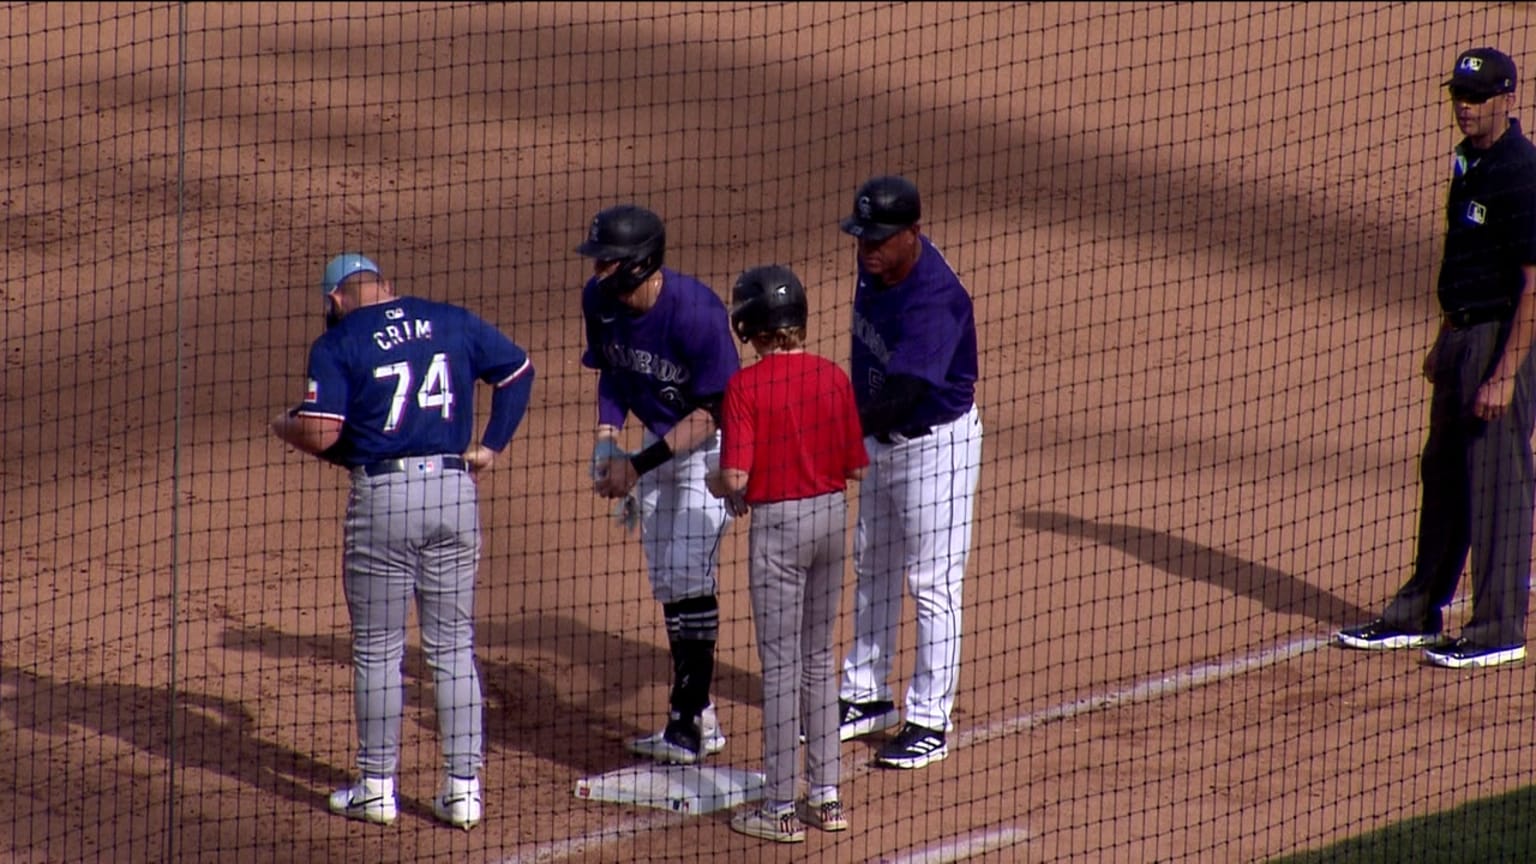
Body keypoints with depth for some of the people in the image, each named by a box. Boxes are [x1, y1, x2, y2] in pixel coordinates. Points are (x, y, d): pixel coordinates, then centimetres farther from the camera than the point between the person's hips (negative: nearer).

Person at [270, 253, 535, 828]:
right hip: (455, 490, 4)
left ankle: (377, 789, 13)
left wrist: (284, 426, 11)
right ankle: (463, 788, 10)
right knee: (453, 647, 11)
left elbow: (320, 434, -10)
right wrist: (491, 446, 21)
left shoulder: (338, 342, -2)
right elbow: (518, 370, 17)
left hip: (382, 498, -4)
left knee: (377, 651, 8)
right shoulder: (452, 322, 10)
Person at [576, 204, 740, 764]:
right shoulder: (599, 300, -11)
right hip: (657, 439, 7)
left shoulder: (695, 312, -31)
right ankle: (699, 717, 21)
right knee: (666, 582, 11)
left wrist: (639, 465, -28)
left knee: (688, 575, -14)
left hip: (711, 444, -7)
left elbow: (713, 412, -25)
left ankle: (687, 723, -9)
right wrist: (607, 438, -9)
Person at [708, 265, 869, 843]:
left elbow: (735, 478, -19)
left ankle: (781, 807, 6)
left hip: (778, 523, -5)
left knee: (781, 664, 1)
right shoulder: (834, 377, -1)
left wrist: (715, 485, 3)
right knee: (818, 659, 17)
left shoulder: (747, 385, -15)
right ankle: (826, 795, 20)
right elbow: (855, 467, 2)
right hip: (832, 514, 5)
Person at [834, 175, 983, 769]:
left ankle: (930, 722, 7)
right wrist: (851, 430, 13)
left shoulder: (933, 298, -31)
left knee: (932, 584, -1)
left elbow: (900, 396, -39)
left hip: (936, 445, -9)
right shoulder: (878, 264, -6)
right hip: (883, 437, 9)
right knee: (873, 569, 19)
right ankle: (867, 696, 33)